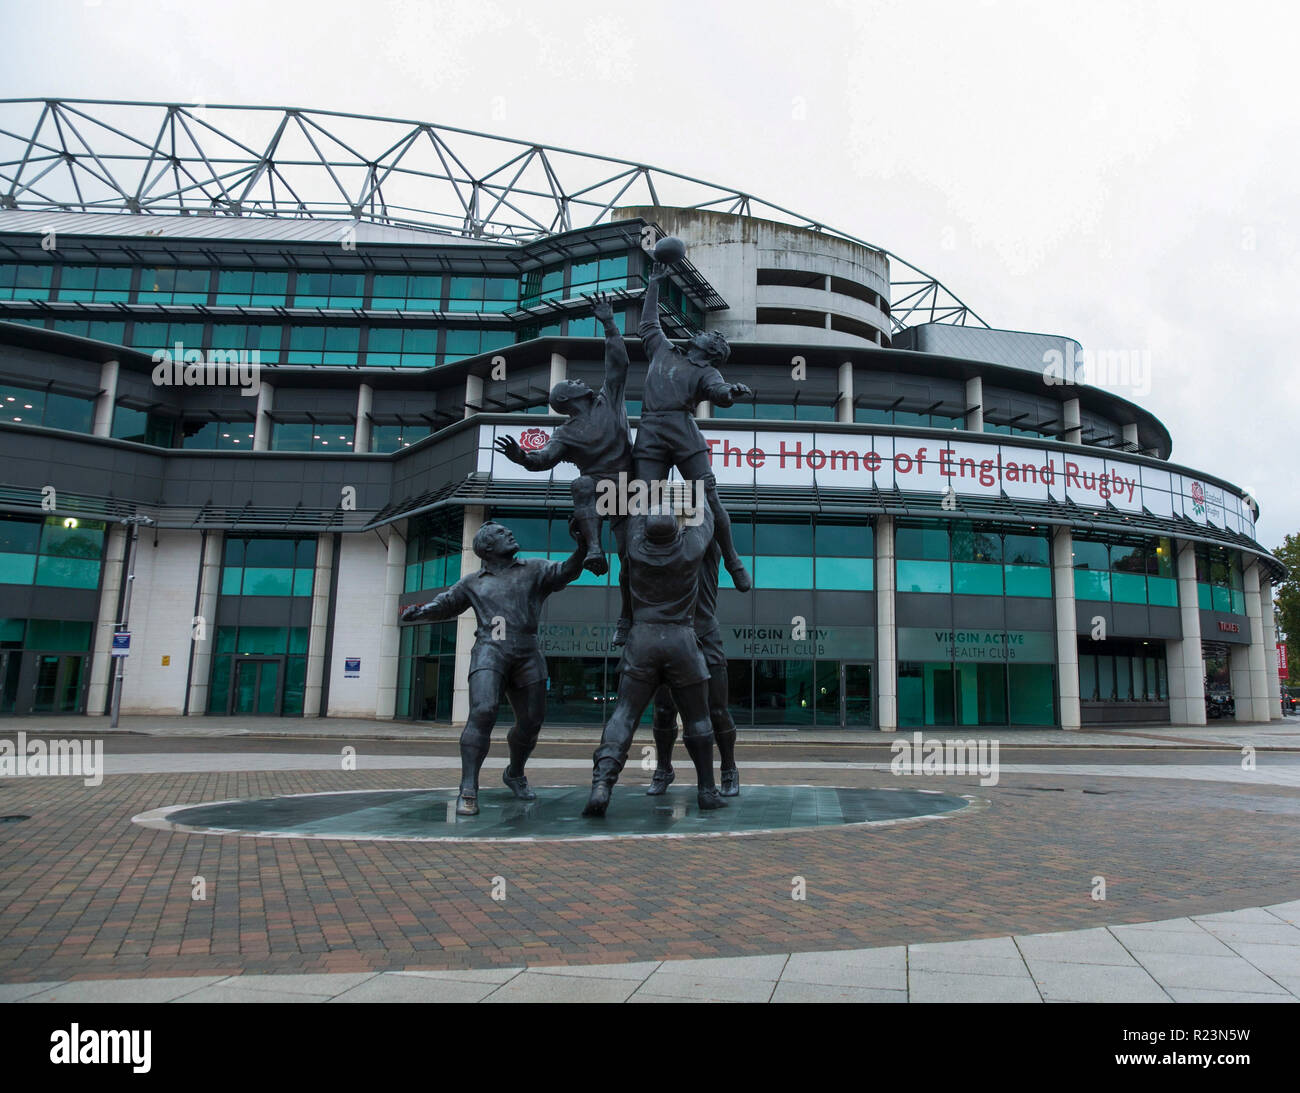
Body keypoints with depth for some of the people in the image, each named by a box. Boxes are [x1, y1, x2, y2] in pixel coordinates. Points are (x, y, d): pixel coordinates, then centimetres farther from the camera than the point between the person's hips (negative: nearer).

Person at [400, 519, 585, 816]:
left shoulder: (534, 569, 15)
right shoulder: (474, 582, 16)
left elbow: (565, 572, 1)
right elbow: (443, 605, 20)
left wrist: (582, 546, -16)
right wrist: (419, 612, -1)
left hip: (527, 657, 2)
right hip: (490, 651, -2)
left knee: (530, 723, 9)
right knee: (483, 713, -23)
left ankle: (514, 774, 37)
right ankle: (468, 792, -19)